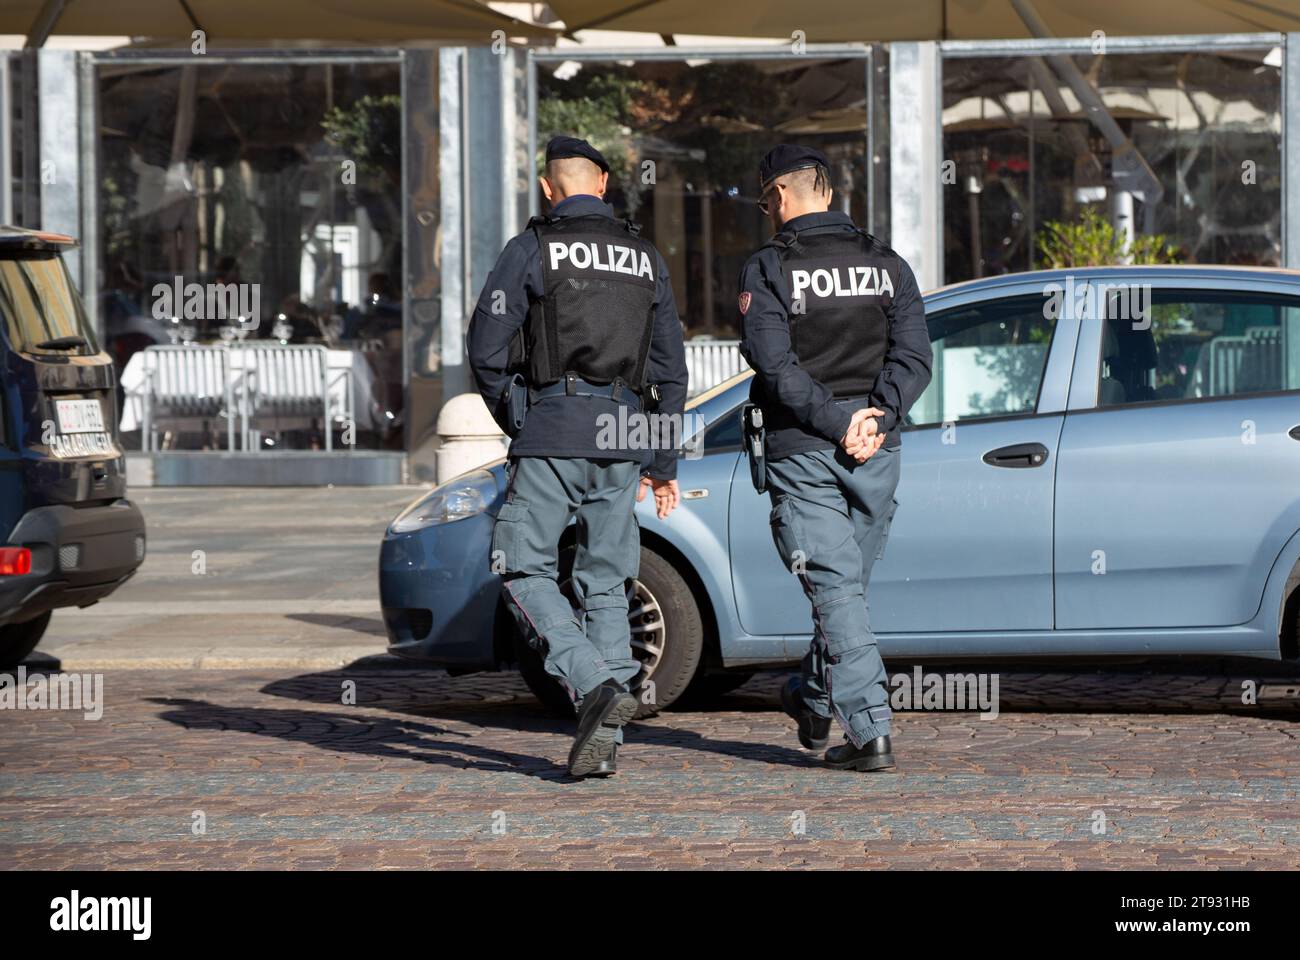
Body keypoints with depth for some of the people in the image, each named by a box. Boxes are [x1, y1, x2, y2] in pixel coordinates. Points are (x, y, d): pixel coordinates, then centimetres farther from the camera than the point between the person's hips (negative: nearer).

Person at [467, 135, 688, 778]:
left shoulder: (532, 249, -1)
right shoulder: (645, 257, 14)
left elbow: (487, 346, -4)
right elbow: (670, 368, 15)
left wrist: (514, 423, 12)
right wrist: (662, 464, 20)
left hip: (553, 433, -5)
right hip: (622, 437, 5)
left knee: (524, 568, 3)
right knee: (605, 583, 9)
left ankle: (596, 685, -17)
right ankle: (602, 739, 4)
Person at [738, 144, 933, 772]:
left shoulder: (767, 269, -5)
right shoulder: (886, 264, 8)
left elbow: (775, 364, -15)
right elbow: (914, 356, -1)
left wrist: (835, 425, -14)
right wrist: (877, 417, -9)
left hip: (802, 449, -4)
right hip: (875, 451, 4)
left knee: (836, 587, -4)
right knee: (849, 577, 19)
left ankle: (869, 732, -10)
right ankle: (813, 699, 34)